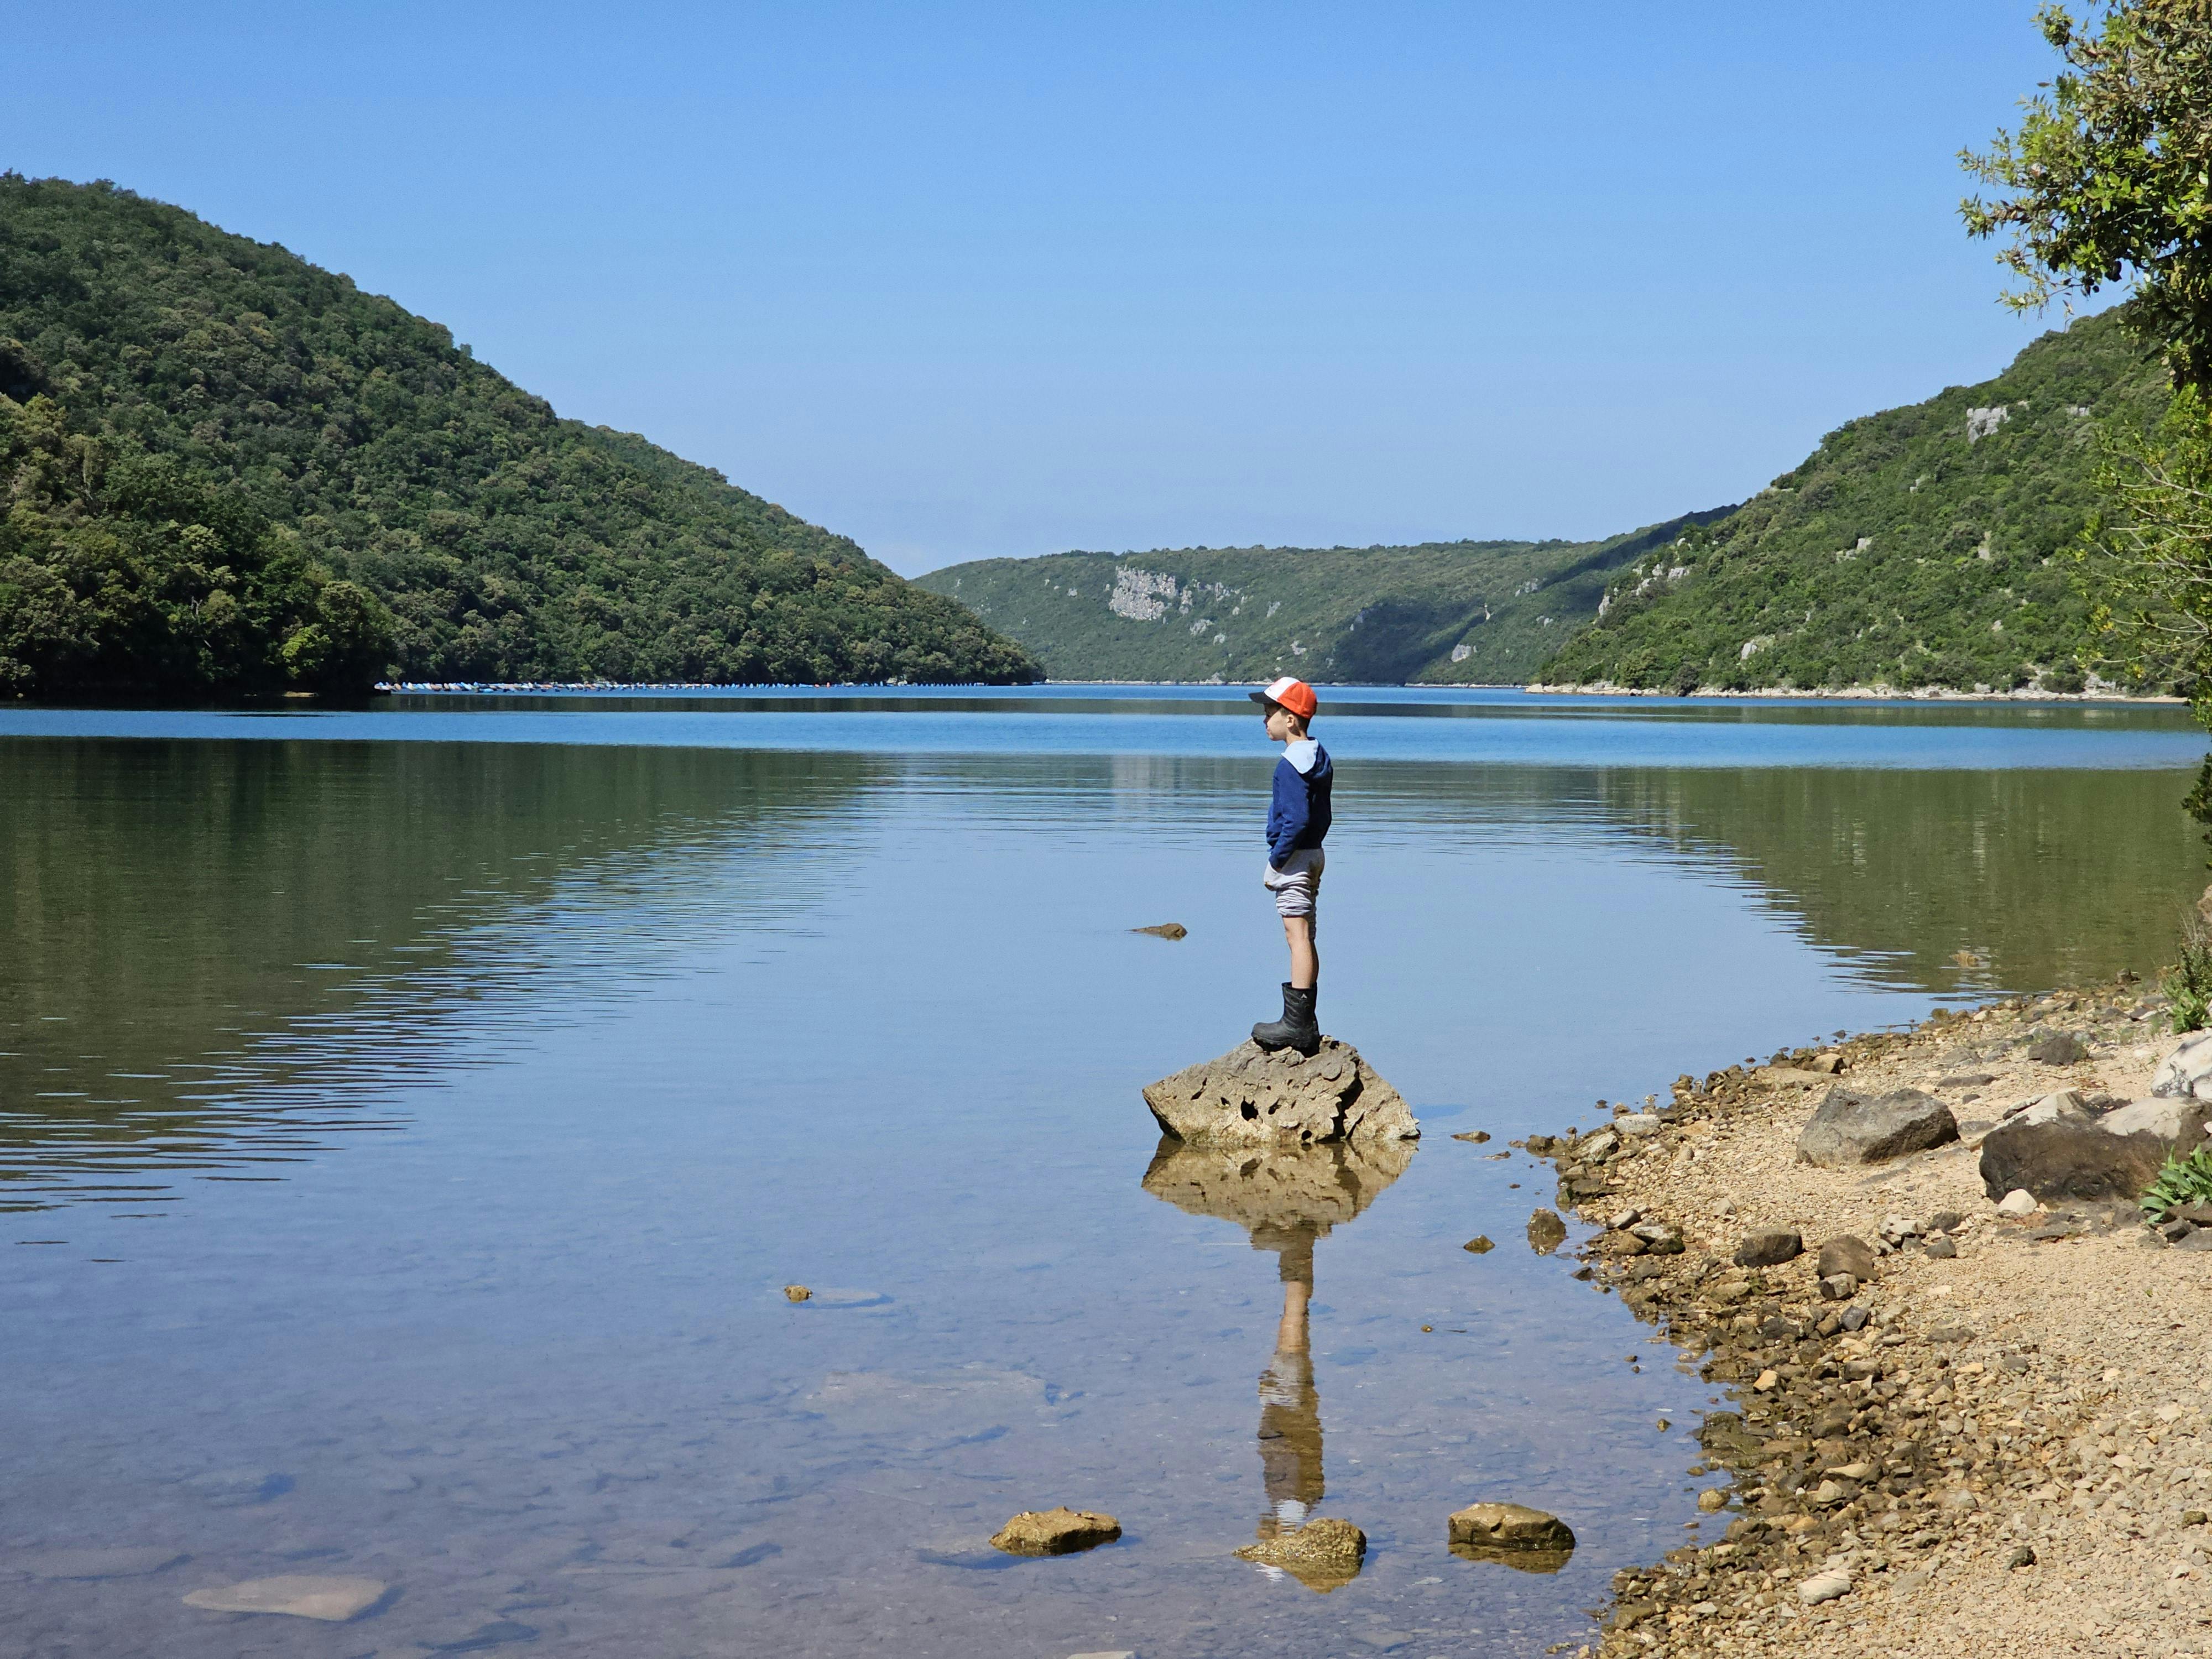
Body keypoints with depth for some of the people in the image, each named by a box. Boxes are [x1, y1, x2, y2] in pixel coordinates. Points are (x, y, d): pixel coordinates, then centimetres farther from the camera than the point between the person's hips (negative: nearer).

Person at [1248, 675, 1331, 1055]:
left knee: (1298, 938, -10)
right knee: (1305, 940, 13)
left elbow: (1296, 820, -24)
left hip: (1294, 856, -10)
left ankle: (1297, 1025, -11)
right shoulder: (1318, 758, 13)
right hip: (1313, 853, 10)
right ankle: (1305, 1024, 18)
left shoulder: (1291, 765, -17)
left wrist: (1277, 860, -16)